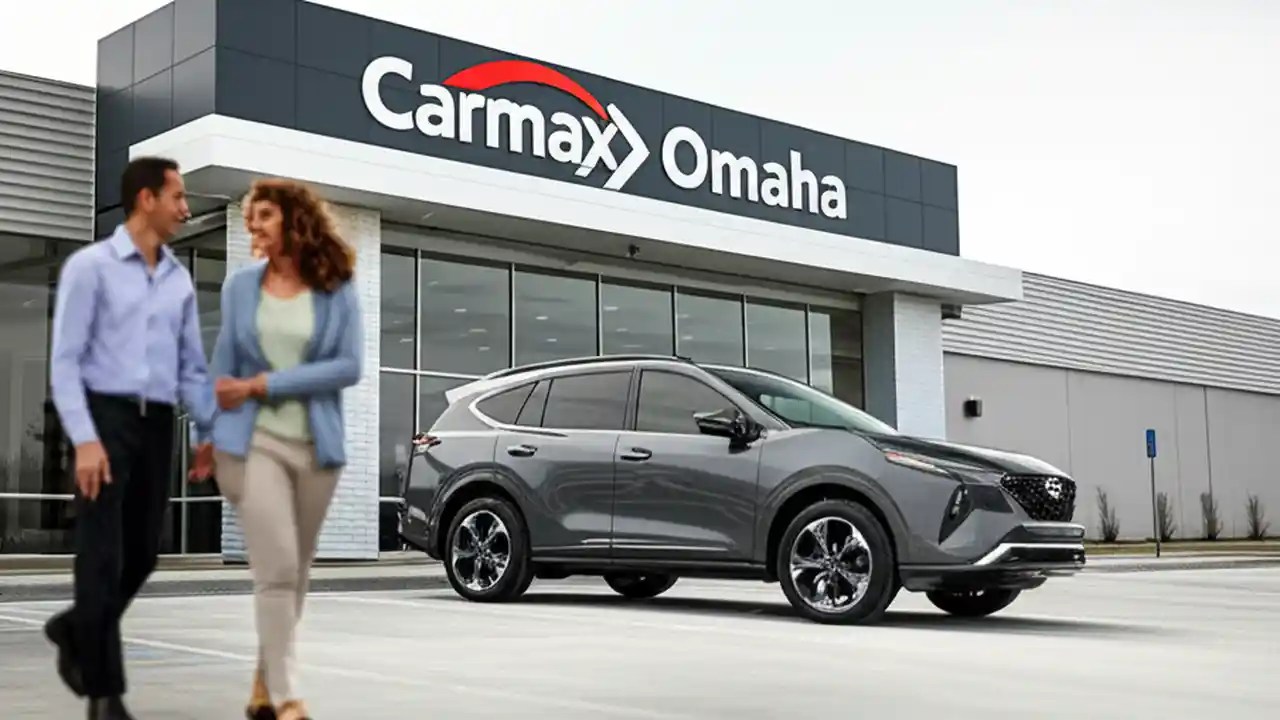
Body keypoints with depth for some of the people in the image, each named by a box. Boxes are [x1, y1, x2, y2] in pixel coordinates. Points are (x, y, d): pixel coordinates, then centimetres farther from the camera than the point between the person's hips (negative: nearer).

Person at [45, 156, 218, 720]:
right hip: (106, 419, -6)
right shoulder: (90, 266, -3)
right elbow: (64, 361, -8)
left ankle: (74, 630, 34)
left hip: (157, 425, 6)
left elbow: (192, 367, 17)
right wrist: (84, 439, -18)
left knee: (142, 554, 8)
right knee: (103, 556, -6)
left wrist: (210, 433, 8)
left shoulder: (179, 279, 15)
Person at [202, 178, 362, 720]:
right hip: (255, 441, -1)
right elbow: (224, 366, 10)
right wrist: (213, 434, 12)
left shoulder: (338, 290, 0)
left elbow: (349, 367, -9)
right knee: (276, 570, -11)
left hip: (317, 445, 1)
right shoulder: (240, 285, 4)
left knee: (297, 572, 10)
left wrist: (262, 384, -12)